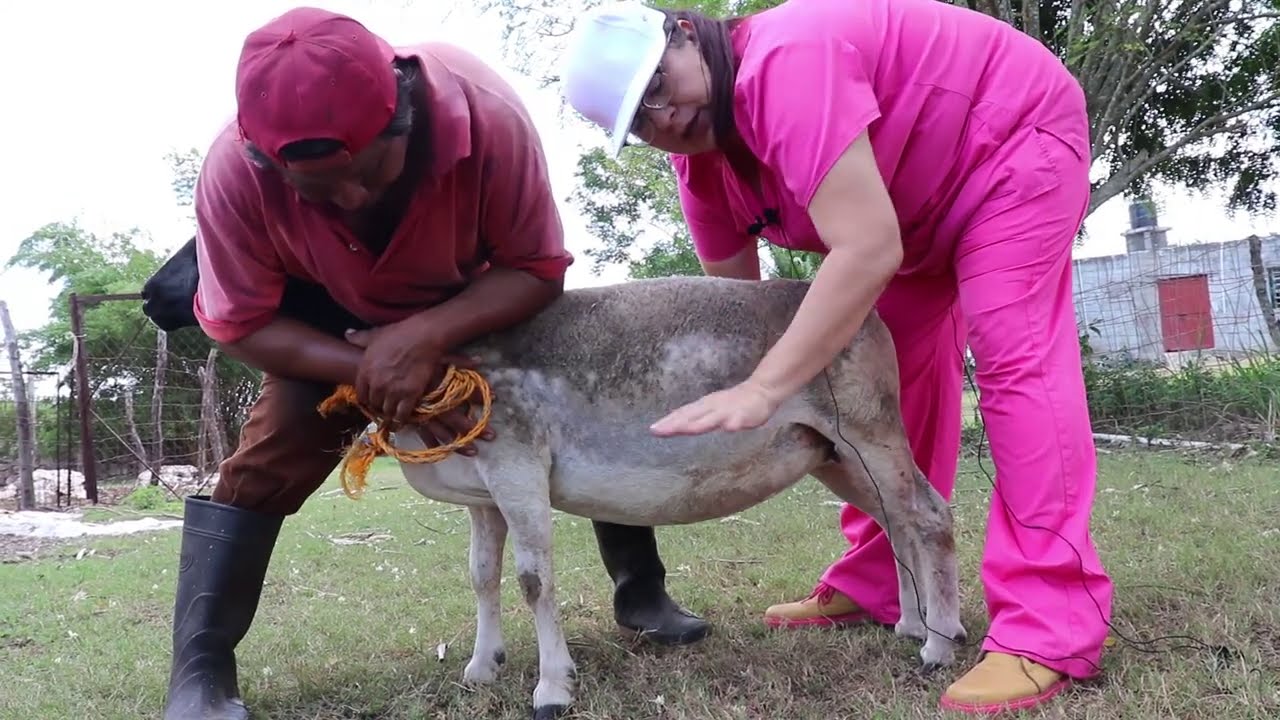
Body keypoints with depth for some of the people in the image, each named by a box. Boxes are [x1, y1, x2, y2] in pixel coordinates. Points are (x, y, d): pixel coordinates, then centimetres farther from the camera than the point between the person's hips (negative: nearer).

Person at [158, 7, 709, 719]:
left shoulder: (486, 113, -41)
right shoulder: (234, 173, -37)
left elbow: (539, 267, -30)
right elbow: (243, 324, -24)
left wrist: (427, 335, -45)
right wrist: (370, 367, -38)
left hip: (484, 302, 1)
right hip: (333, 325, 0)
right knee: (270, 456, -19)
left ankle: (642, 589, 15)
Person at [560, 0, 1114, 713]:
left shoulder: (786, 61, -37)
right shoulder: (699, 159, -8)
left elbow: (869, 251, -44)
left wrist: (762, 390, -47)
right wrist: (722, 400, -13)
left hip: (1015, 135, -8)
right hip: (915, 207, 9)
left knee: (1016, 358, -21)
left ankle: (1052, 628, -21)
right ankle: (874, 587, 13)